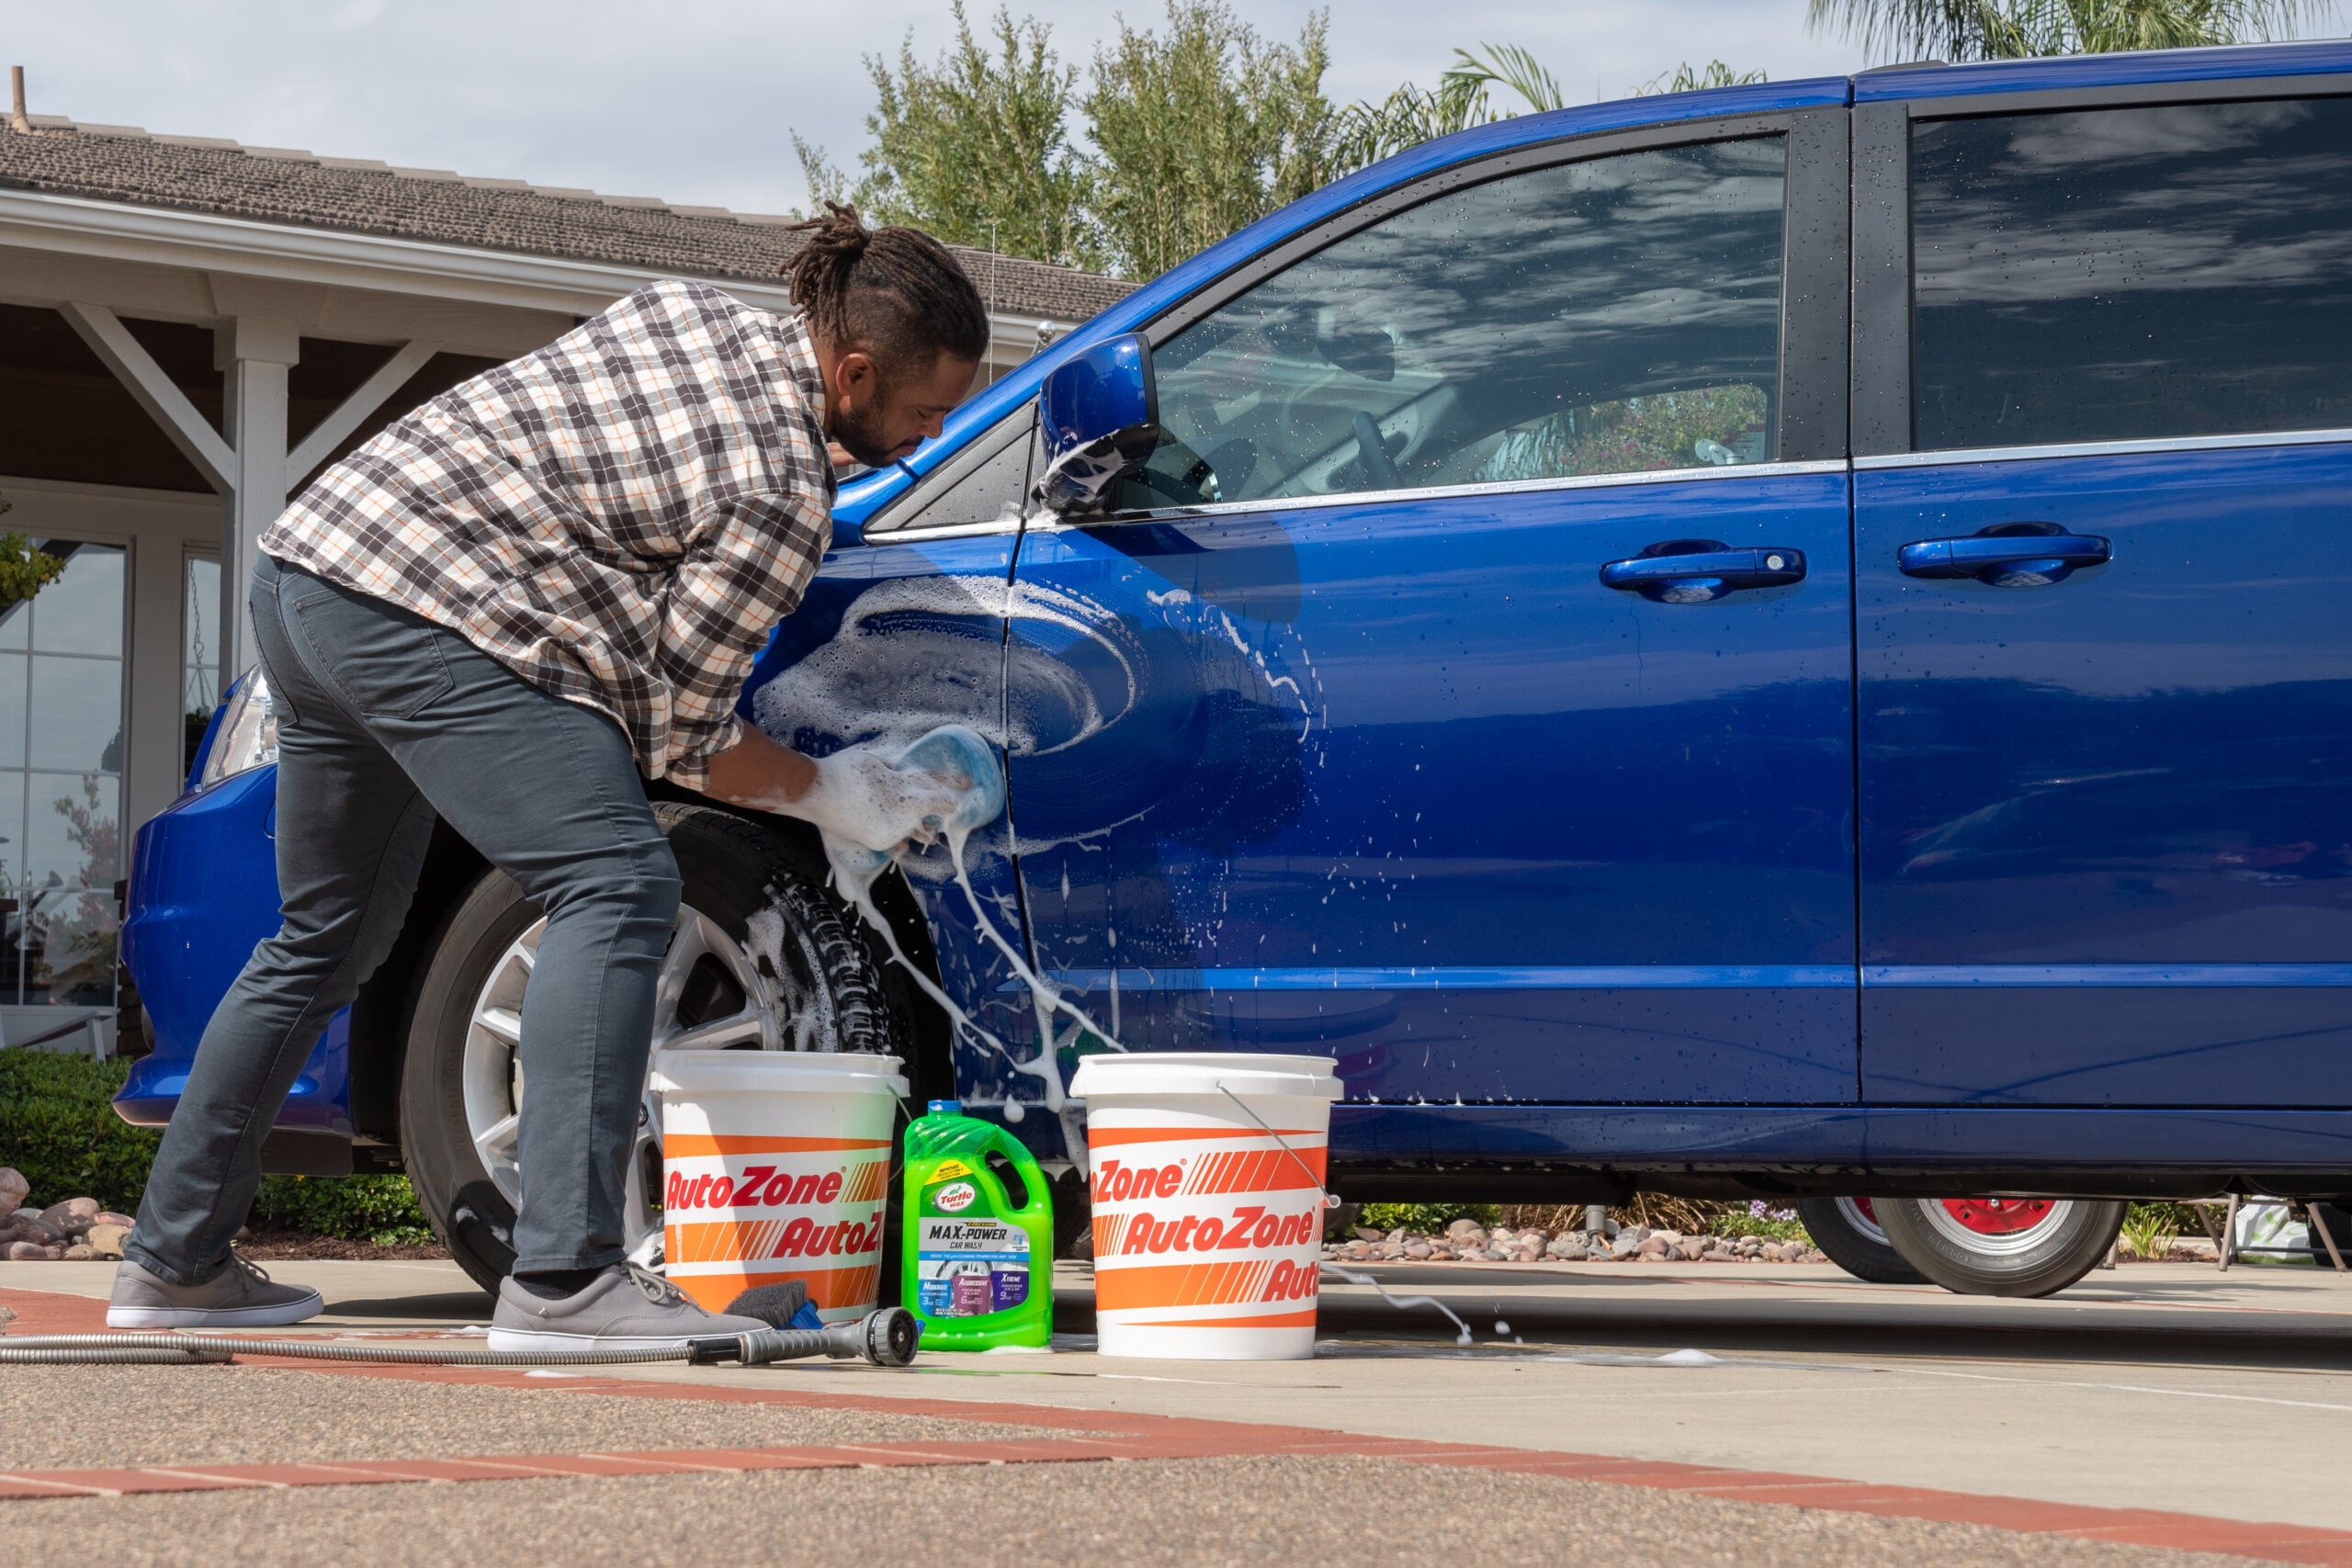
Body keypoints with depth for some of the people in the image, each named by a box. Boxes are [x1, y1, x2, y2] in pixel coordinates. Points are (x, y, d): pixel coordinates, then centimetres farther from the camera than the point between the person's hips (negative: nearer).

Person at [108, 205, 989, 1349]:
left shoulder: (690, 313, 12)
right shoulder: (781, 500, -12)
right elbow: (681, 738, -6)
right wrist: (837, 799, 7)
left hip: (306, 567, 10)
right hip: (420, 618, -10)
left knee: (328, 937, 20)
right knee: (614, 885, -17)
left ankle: (175, 1262, 27)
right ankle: (564, 1276, -28)